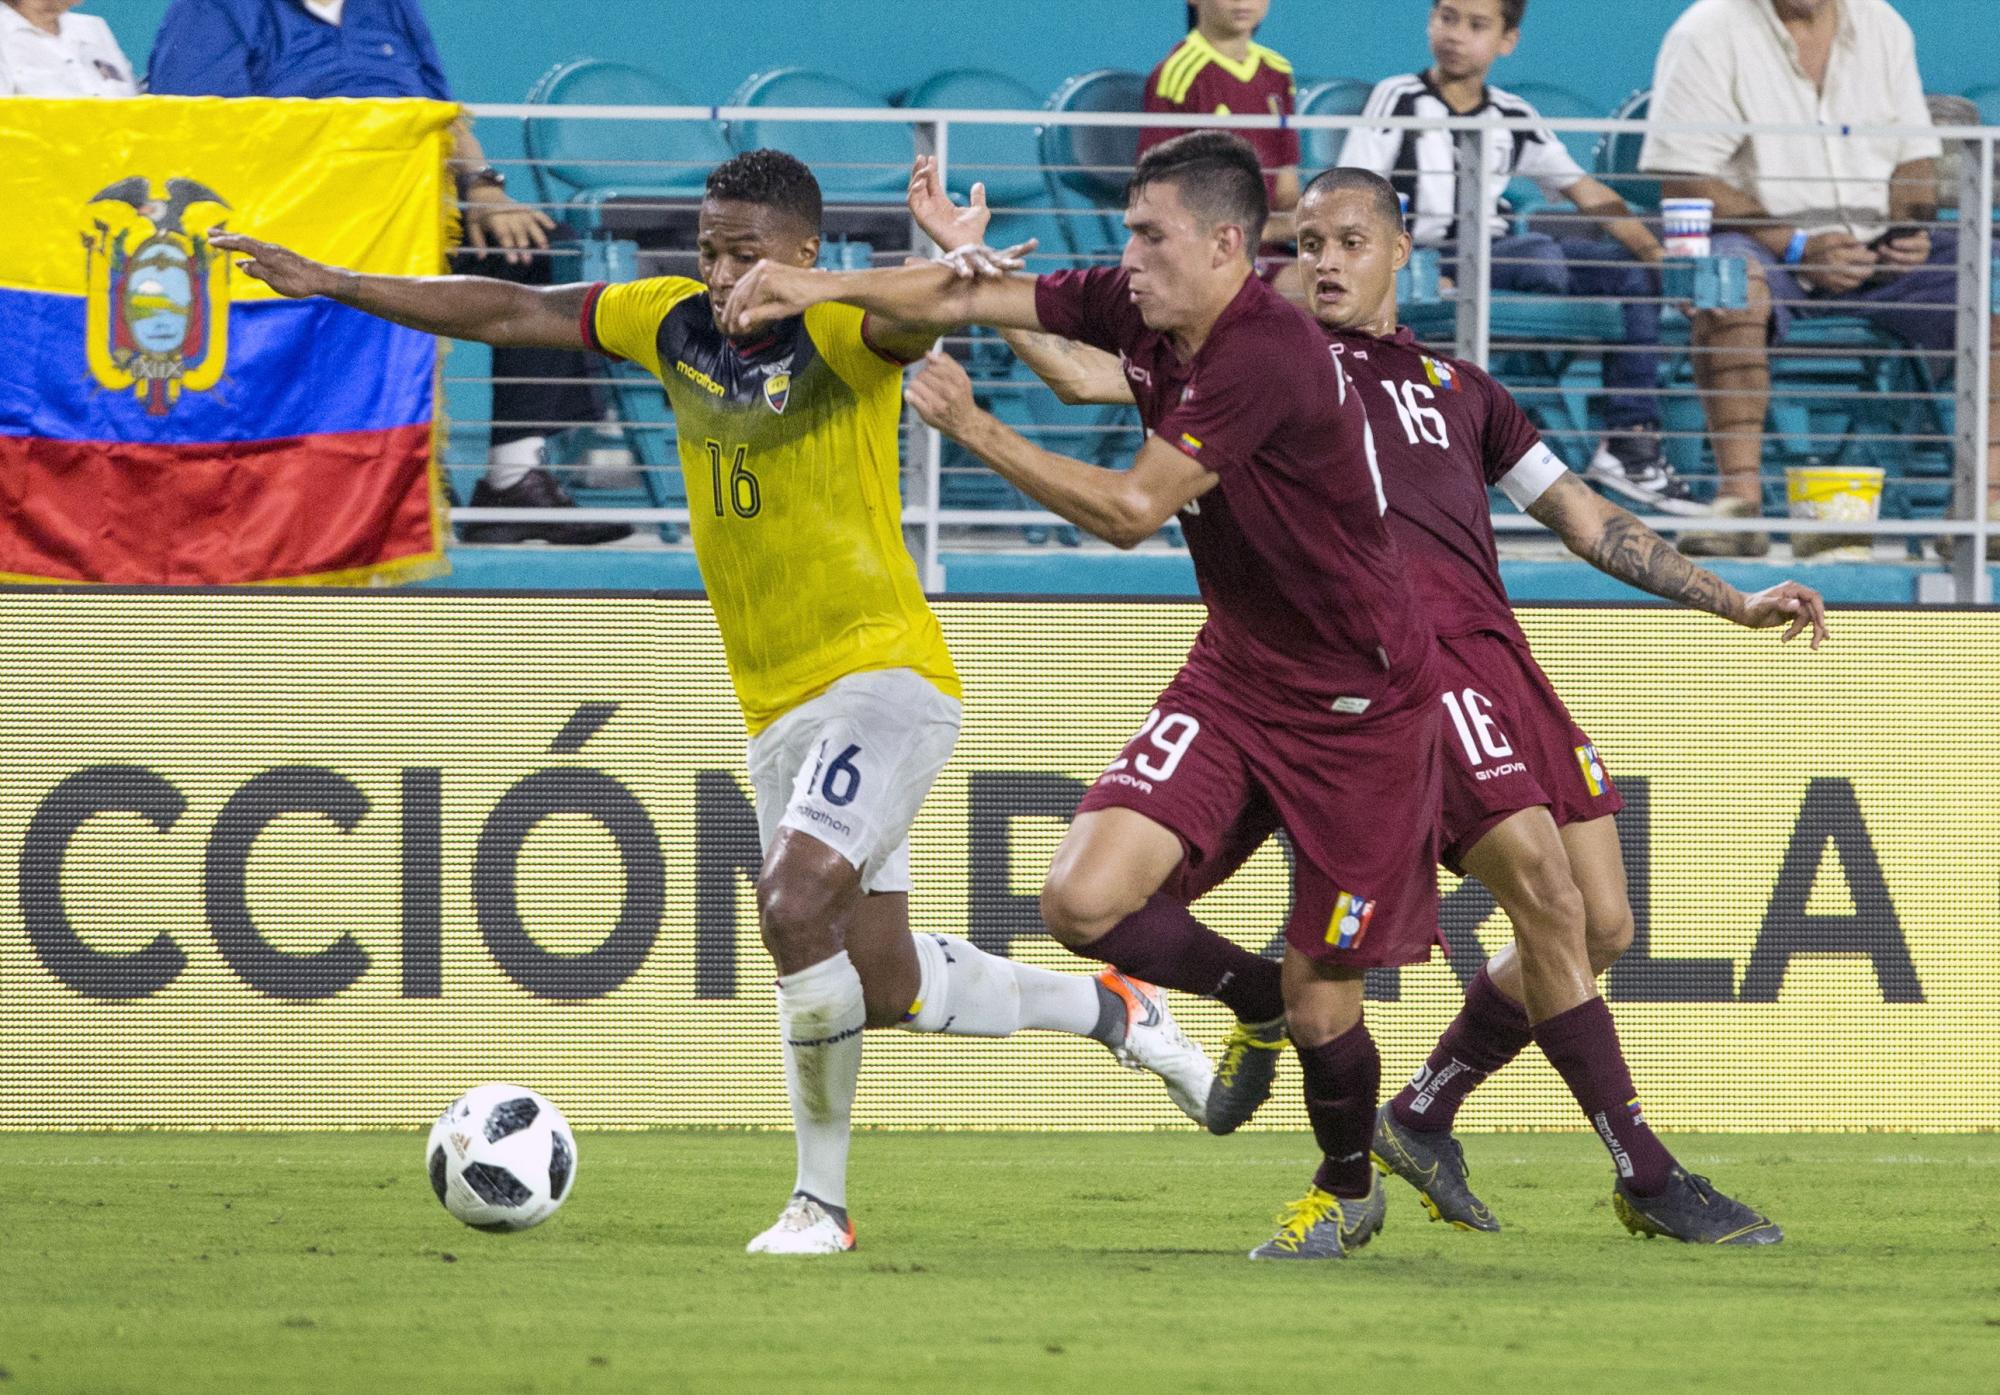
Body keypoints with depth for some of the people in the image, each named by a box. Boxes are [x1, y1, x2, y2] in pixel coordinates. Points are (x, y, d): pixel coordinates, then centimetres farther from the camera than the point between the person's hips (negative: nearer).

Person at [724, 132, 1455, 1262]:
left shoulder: (1267, 357, -27)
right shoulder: (1137, 310, -2)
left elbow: (1129, 511, -24)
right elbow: (973, 296, 0)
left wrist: (975, 429, -19)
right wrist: (828, 287, -15)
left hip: (1357, 704, -7)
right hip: (1235, 676, 7)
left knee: (1319, 1001, 2)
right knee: (1085, 899, -12)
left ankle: (1348, 1190, 33)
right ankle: (1254, 1000, 18)